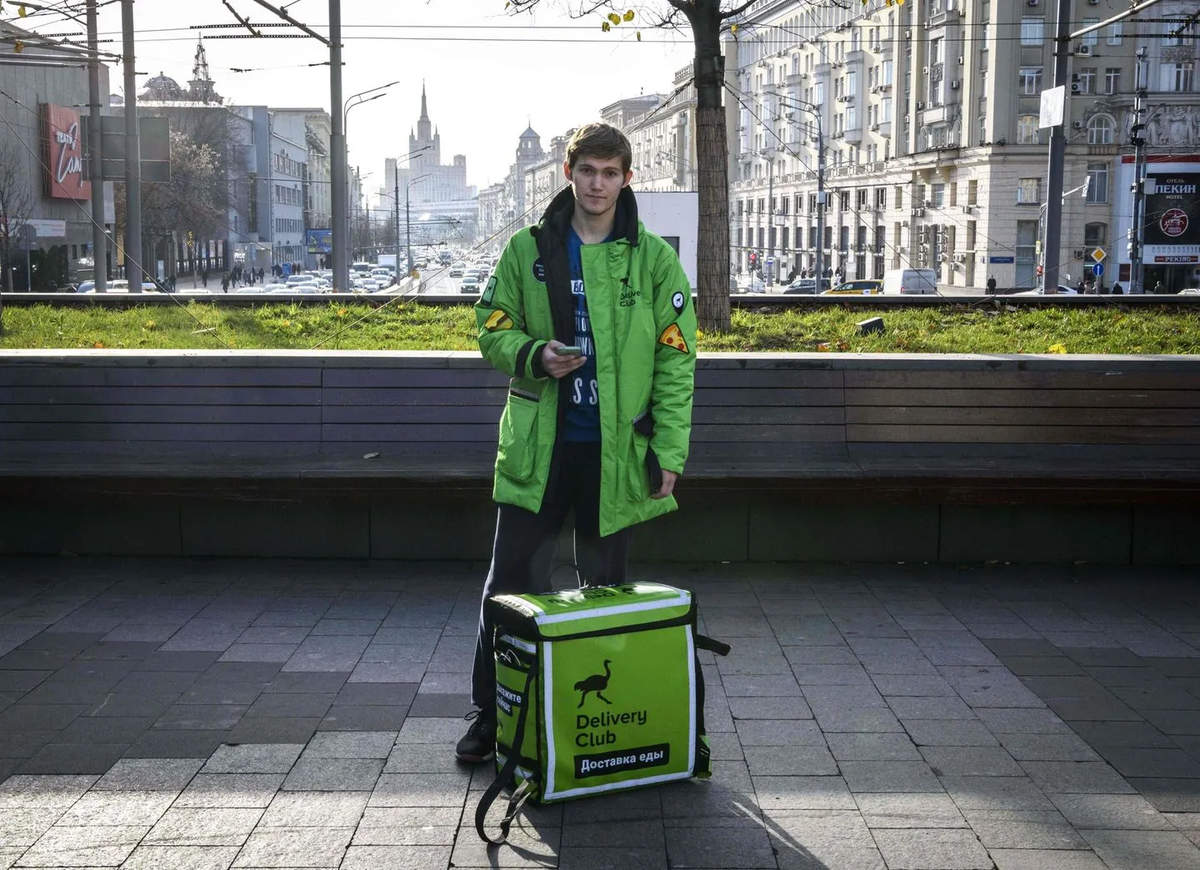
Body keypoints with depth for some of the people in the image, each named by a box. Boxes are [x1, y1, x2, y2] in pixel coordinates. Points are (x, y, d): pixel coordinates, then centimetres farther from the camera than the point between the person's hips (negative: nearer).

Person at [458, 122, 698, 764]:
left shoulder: (653, 258, 0)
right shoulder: (527, 249, 3)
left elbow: (676, 360, -1)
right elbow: (492, 331, 8)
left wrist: (669, 451, -7)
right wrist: (534, 355, -15)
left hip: (617, 449, 0)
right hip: (538, 444, 1)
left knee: (604, 587, 11)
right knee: (510, 583, 3)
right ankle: (490, 713, 17)